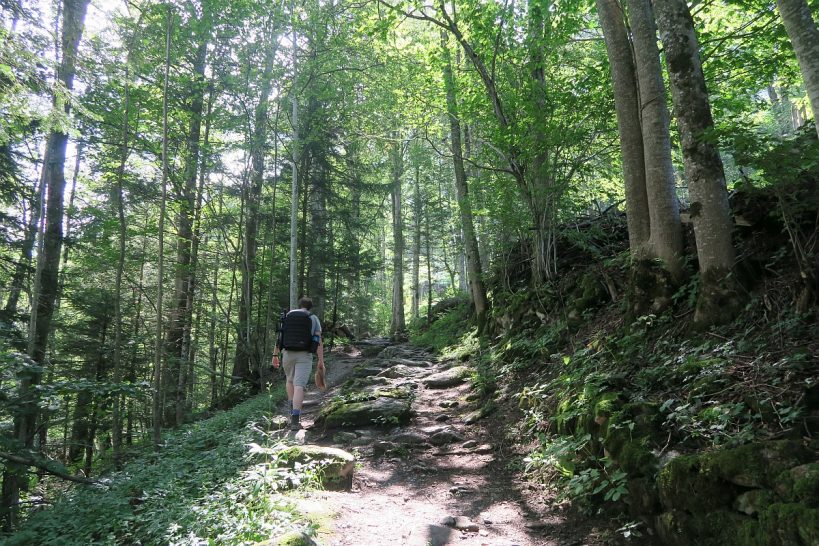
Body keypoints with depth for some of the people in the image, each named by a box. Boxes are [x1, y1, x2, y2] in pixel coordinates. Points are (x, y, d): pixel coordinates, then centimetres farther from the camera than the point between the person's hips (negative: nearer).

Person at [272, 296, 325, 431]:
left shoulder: (287, 317, 9)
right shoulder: (314, 319, 1)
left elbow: (280, 337, 6)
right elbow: (319, 341, -5)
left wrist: (275, 356, 10)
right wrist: (321, 361, -5)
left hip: (288, 354, 3)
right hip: (304, 356, -3)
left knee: (291, 380, 26)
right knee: (299, 386, -7)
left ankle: (293, 411, 22)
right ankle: (295, 420, -17)